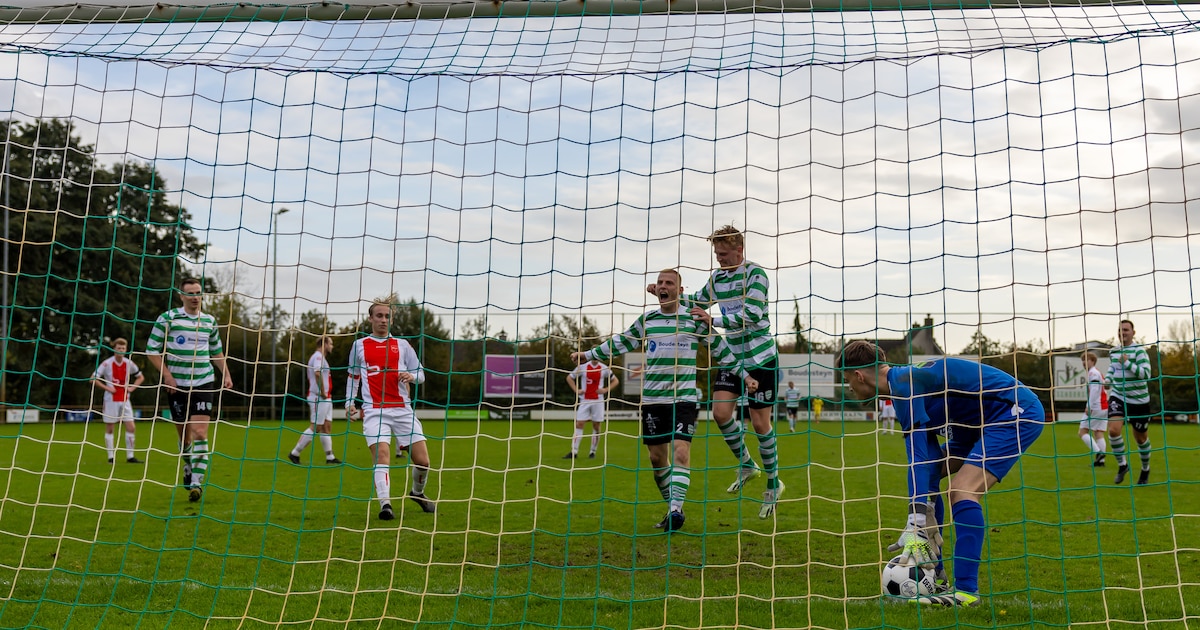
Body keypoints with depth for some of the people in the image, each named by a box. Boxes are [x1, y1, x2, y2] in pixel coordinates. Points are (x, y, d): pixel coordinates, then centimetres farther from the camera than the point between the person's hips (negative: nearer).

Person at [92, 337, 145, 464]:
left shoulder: (129, 364, 3)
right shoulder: (107, 363, -8)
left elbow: (141, 377, 17)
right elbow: (93, 379, -6)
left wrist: (132, 387, 2)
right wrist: (107, 388, -13)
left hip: (124, 400, 3)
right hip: (111, 400, -3)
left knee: (131, 428, -2)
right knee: (110, 429, 3)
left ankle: (130, 456, 5)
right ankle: (111, 457, 10)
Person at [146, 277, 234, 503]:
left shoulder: (209, 321, 8)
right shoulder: (167, 318, -3)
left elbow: (217, 351, 21)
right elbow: (152, 350, -2)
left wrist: (226, 374, 10)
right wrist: (166, 374, -12)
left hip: (203, 383, 1)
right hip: (177, 385, -1)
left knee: (199, 433, -12)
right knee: (184, 434, 10)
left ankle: (196, 482, -13)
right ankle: (188, 467, 38)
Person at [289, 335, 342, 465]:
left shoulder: (320, 357, 19)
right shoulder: (318, 356, -12)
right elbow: (317, 373, -29)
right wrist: (323, 392, -23)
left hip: (326, 399, 10)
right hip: (319, 398, -10)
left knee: (327, 426, 8)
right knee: (315, 427, -7)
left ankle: (330, 457, 10)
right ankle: (294, 453, 1)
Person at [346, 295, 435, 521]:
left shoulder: (402, 345, 12)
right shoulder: (359, 345, 12)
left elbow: (421, 374, 12)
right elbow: (352, 376, 21)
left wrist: (412, 376, -11)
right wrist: (349, 402, 10)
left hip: (403, 409, 1)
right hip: (374, 411, -1)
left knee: (422, 460, -1)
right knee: (382, 456, -20)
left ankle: (417, 492, 26)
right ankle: (385, 504, -25)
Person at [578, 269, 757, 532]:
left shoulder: (694, 319, 2)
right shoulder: (646, 320, 9)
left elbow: (721, 350, 8)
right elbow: (621, 342, 19)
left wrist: (745, 375, 6)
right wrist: (589, 354, 18)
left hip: (684, 398, -3)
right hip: (652, 399, 3)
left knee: (681, 452, -17)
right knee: (657, 458, 6)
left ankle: (676, 509, -20)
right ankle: (672, 508, 20)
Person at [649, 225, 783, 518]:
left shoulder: (756, 274, -14)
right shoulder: (716, 277, 7)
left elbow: (751, 316, -25)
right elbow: (698, 301, 25)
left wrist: (713, 320, -32)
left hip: (761, 357, -6)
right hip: (732, 357, 6)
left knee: (759, 422, -1)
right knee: (721, 411, -10)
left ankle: (773, 484, 18)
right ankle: (746, 465, 15)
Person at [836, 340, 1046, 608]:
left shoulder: (903, 383, -21)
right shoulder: (906, 381, 8)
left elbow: (918, 457, -27)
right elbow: (930, 455, 7)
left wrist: (916, 524, -29)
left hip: (1018, 413, -11)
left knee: (962, 490, -24)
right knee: (929, 477, 11)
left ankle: (966, 591, -21)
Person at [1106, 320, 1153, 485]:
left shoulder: (1139, 350, -13)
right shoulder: (1113, 351, 4)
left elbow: (1146, 374, -23)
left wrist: (1127, 363, -31)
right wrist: (1108, 379, 7)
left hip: (1139, 401, -3)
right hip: (1118, 398, 3)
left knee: (1141, 438, 12)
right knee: (1113, 430, -20)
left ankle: (1145, 469, 37)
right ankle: (1122, 465, 1)